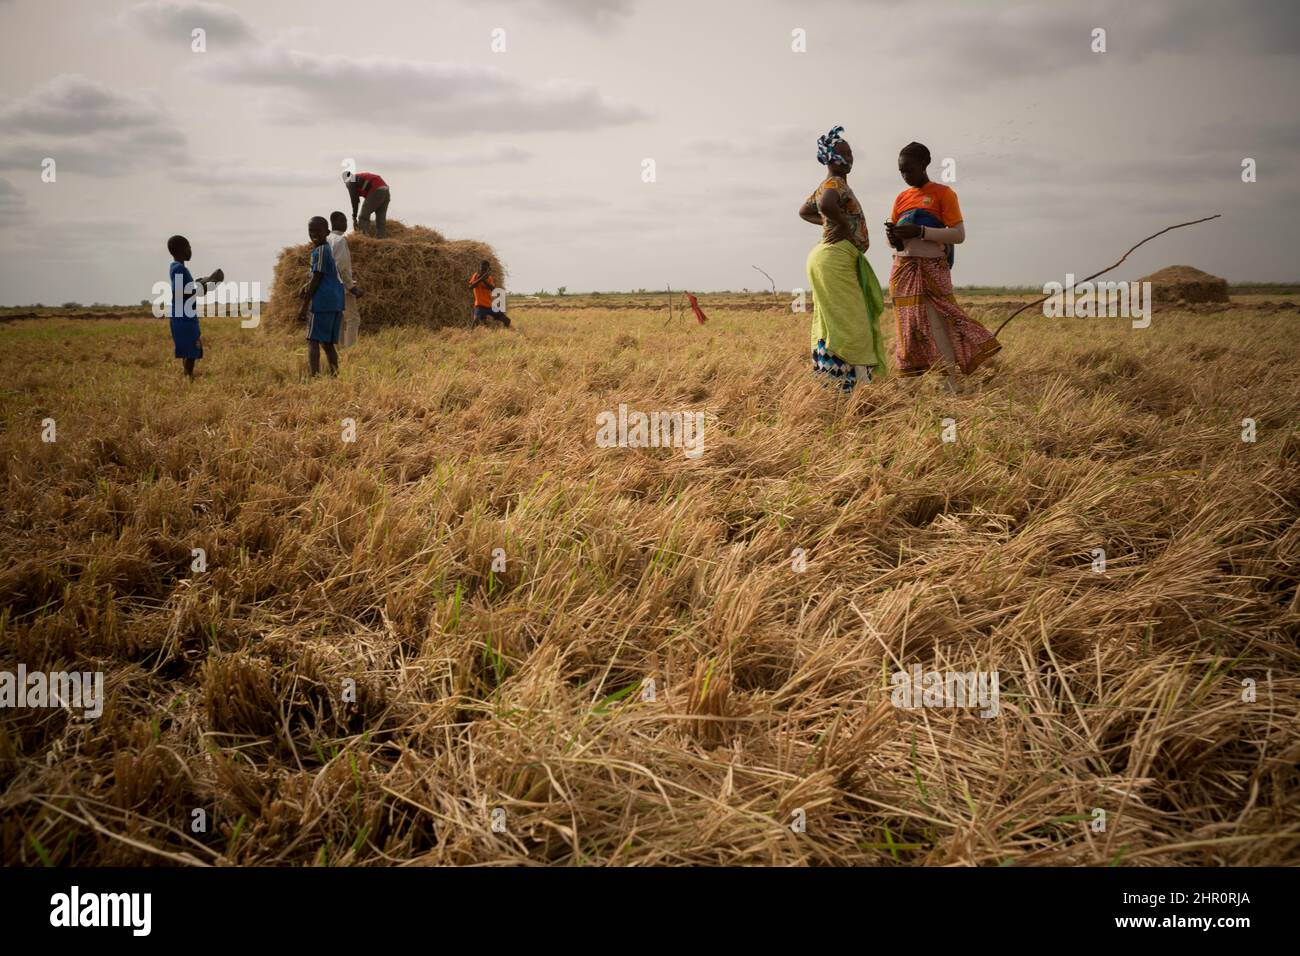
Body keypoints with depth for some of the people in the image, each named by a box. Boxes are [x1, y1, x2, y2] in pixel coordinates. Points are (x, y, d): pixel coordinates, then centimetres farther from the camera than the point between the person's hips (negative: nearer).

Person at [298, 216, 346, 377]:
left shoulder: (320, 251, -10)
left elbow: (316, 280, -12)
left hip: (323, 302, -9)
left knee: (313, 340, -8)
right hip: (337, 303, 9)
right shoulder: (330, 249, 18)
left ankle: (315, 376, -17)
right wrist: (307, 286, 18)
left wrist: (304, 306, -9)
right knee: (328, 343, 12)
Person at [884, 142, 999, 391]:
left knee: (936, 326, -14)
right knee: (910, 330, 4)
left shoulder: (942, 193, -1)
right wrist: (892, 237, -4)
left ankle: (950, 387, -12)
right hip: (903, 270, 6)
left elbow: (959, 234, -8)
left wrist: (921, 232, -19)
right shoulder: (901, 198, 15)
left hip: (931, 270, -6)